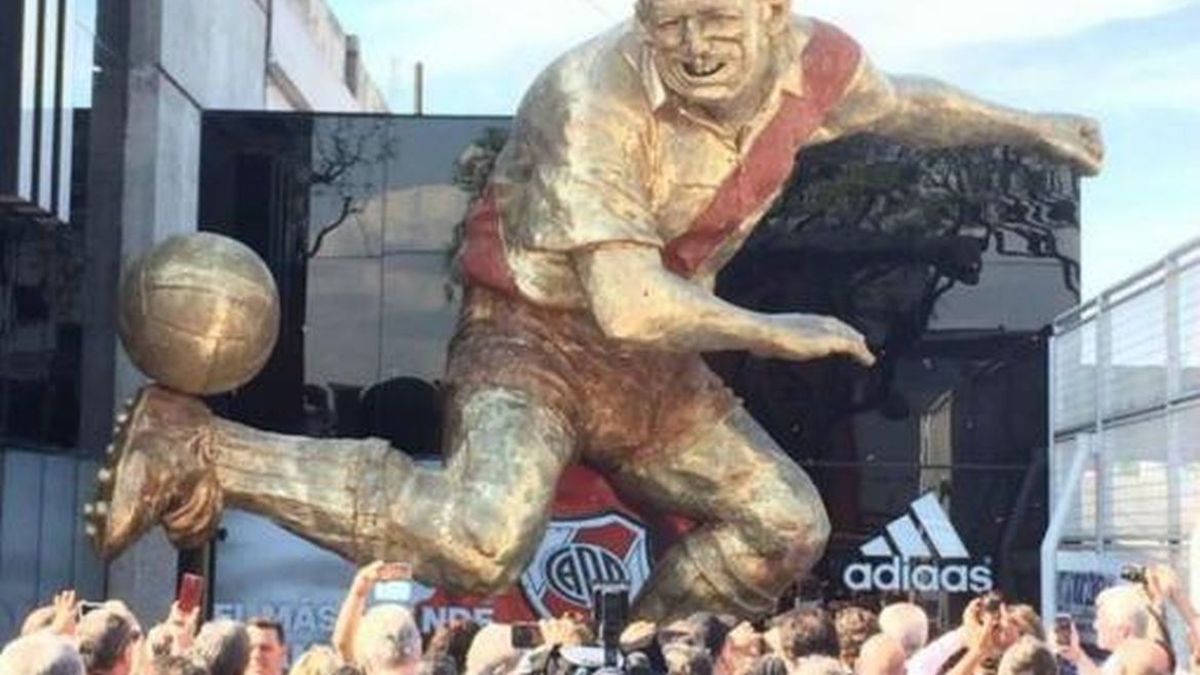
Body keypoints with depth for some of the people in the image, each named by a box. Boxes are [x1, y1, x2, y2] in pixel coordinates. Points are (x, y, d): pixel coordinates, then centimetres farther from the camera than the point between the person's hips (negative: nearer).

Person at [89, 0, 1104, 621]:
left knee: (785, 523, 11)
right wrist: (783, 336, -24)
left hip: (650, 359, 8)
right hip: (533, 336, -8)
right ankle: (200, 451, -20)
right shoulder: (594, 101, -29)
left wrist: (1031, 127, 23)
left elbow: (900, 103, 17)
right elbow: (630, 305, -35)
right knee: (481, 538, -32)